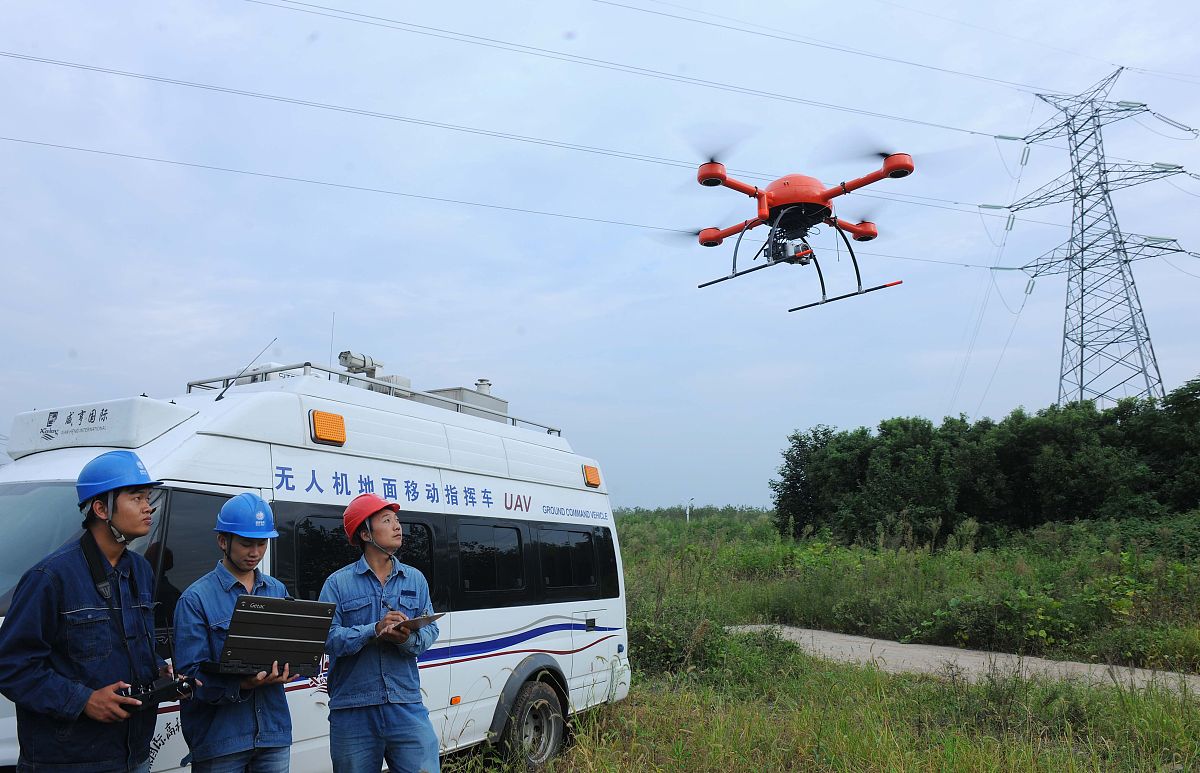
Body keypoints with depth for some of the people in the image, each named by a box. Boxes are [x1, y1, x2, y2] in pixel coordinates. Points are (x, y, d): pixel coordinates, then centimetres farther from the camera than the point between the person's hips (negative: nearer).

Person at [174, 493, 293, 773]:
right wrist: (240, 685, -28)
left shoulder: (277, 591, 11)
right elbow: (191, 674, -12)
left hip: (275, 731, 4)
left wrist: (284, 671, -10)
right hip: (219, 738, -4)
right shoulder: (196, 598, -6)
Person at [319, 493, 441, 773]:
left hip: (407, 705, 2)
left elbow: (430, 631, 3)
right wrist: (375, 630, -21)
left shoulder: (415, 579, 11)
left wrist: (409, 639, -18)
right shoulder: (338, 582, 2)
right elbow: (326, 638, -10)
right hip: (352, 711, -1)